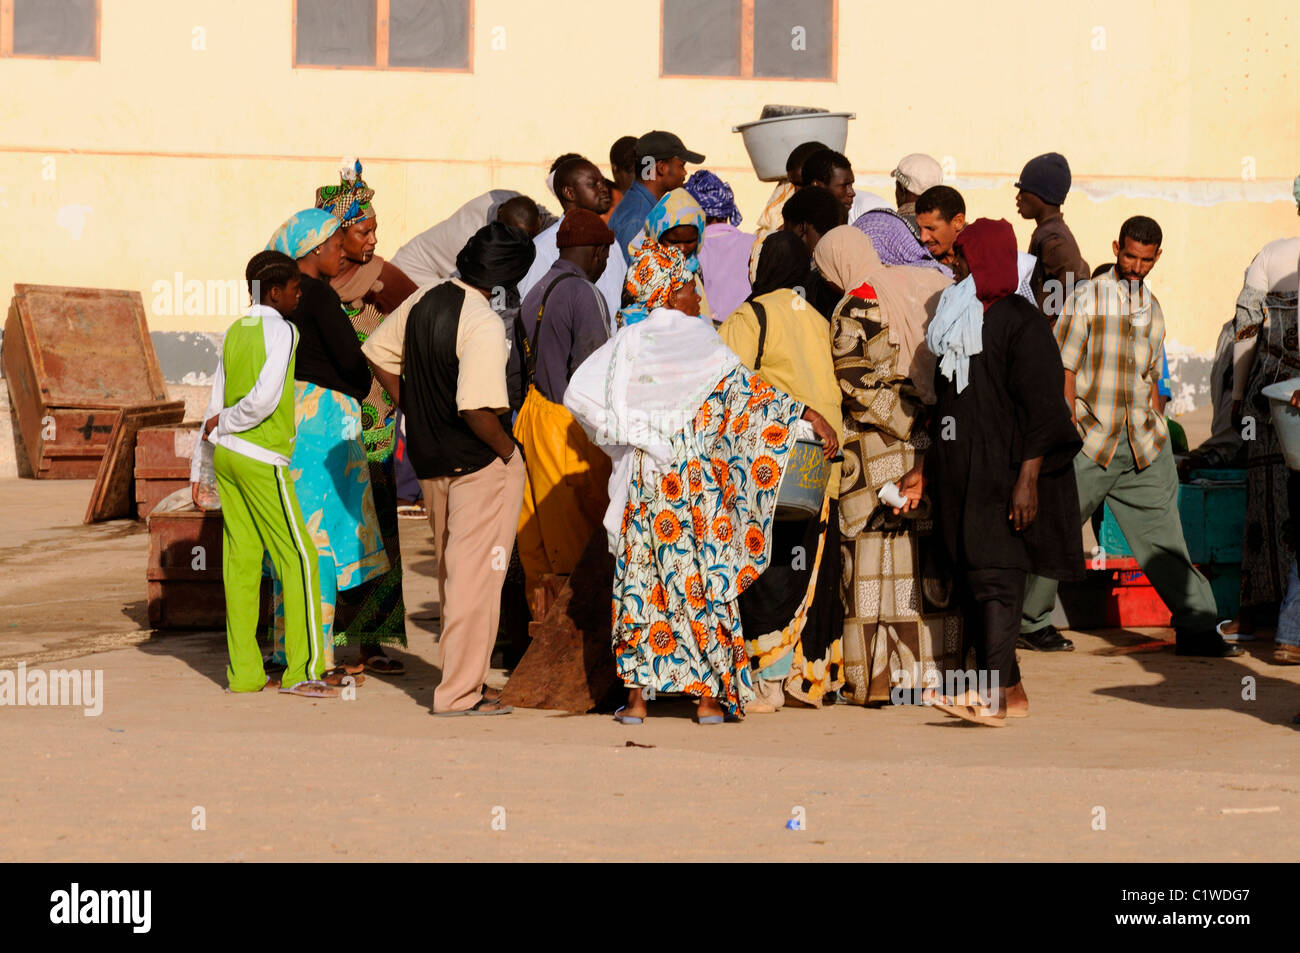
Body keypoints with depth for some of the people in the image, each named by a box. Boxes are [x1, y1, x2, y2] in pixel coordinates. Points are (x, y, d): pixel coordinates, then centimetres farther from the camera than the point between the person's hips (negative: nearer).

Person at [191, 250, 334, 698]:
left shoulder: (234, 333, 12)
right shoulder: (281, 331, -10)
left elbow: (216, 405, 13)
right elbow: (265, 397, -21)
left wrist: (199, 467, 17)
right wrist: (226, 422, -4)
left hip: (227, 456, 7)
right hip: (262, 460, -7)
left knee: (241, 561, 7)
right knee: (298, 558, -2)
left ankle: (244, 672, 8)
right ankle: (302, 670, -4)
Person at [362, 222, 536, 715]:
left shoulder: (424, 300, 2)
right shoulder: (484, 324, -23)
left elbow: (378, 352, 13)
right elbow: (476, 407, -29)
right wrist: (507, 450, -14)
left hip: (429, 460, 8)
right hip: (480, 463, -8)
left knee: (452, 571, 19)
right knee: (476, 574, 0)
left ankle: (462, 672, 28)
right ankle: (461, 690, 2)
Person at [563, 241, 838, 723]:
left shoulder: (628, 342, 3)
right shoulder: (700, 338, -5)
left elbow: (579, 394, -4)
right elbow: (743, 385, -16)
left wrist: (621, 434, 9)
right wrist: (806, 413, -17)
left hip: (645, 478, 2)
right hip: (701, 477, -2)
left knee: (642, 580, 5)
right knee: (707, 578, 4)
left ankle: (637, 695, 1)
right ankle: (711, 696, 3)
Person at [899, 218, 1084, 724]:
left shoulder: (1020, 322, -8)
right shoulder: (957, 320, 17)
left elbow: (1041, 407, -13)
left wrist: (1028, 479, -20)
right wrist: (925, 470, 22)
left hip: (1003, 473, -8)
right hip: (960, 474, 8)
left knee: (993, 576, -15)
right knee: (969, 578, 6)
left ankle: (992, 694, -20)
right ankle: (1010, 690, 12)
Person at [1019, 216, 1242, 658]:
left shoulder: (1152, 307, 16)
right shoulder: (1087, 297, -1)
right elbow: (1063, 366, -4)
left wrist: (1157, 431, 15)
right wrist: (1068, 429, -11)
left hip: (1143, 440, 4)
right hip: (1092, 438, -4)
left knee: (1162, 530, 1)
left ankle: (1196, 626, 1)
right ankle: (1030, 622, 16)